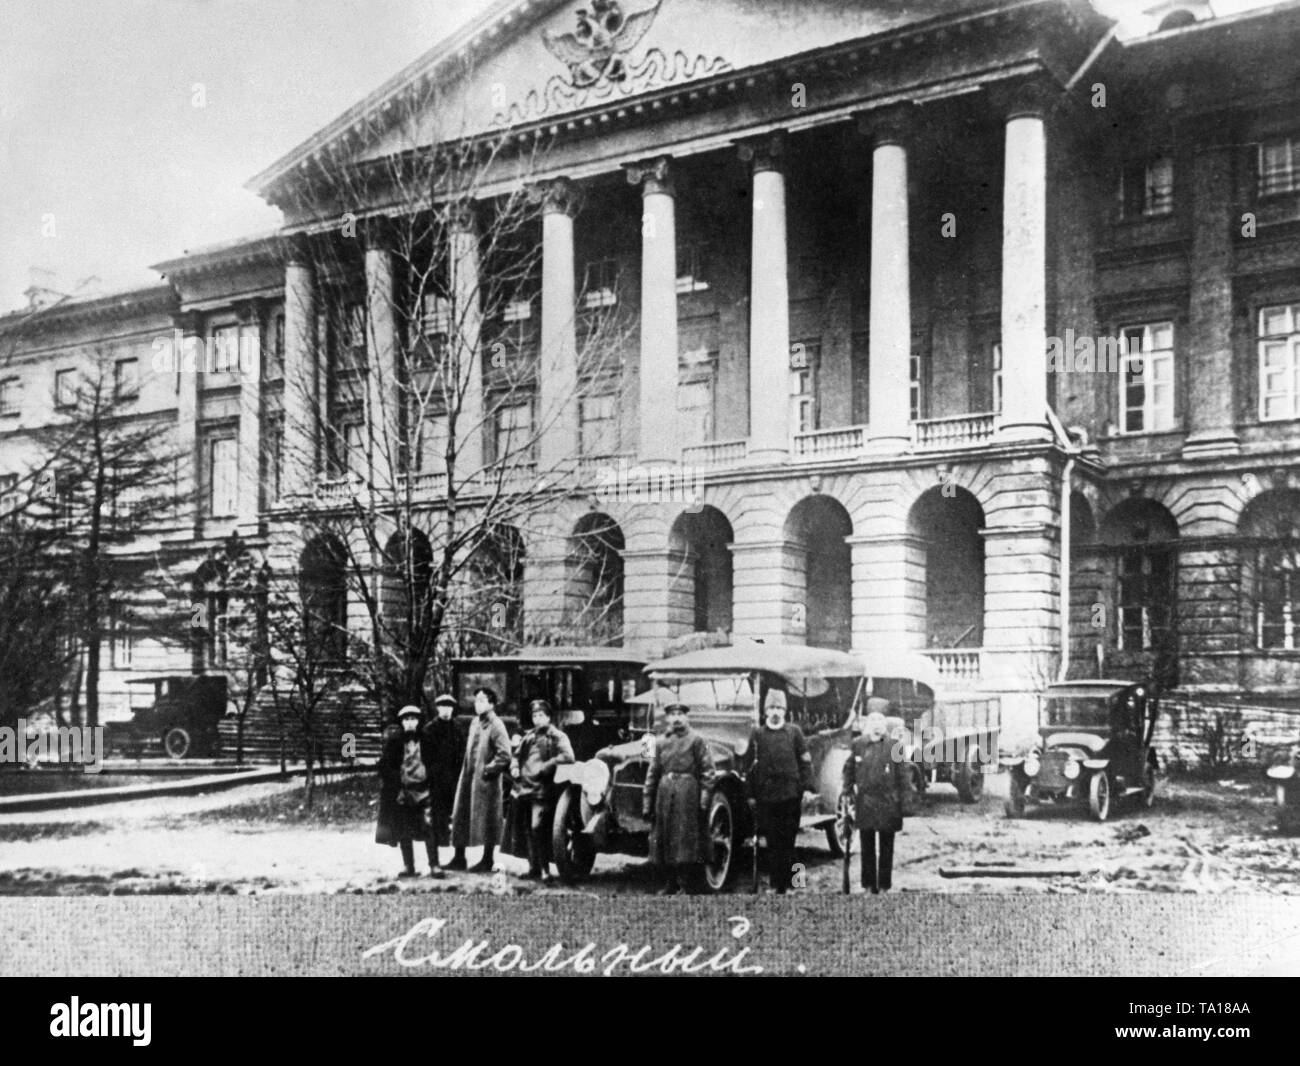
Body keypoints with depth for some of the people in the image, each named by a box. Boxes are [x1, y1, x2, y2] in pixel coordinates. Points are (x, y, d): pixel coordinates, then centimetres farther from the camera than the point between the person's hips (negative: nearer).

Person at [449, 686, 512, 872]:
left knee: (486, 820, 0)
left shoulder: (496, 726, -13)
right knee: (461, 816, 10)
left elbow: (504, 755, -19)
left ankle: (487, 861, 9)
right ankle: (459, 858, 19)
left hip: (486, 780, -8)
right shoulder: (475, 723, 12)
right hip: (468, 777, 8)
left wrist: (488, 769, -15)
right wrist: (466, 770, 14)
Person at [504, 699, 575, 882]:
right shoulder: (529, 736, 17)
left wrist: (544, 767, -18)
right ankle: (533, 867, 21)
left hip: (542, 789, -7)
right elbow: (517, 755, 29)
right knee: (525, 830, 10)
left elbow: (568, 756, -17)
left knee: (537, 829, -13)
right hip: (522, 788, 7)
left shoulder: (557, 736, -3)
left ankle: (544, 870, -6)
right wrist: (514, 767, 8)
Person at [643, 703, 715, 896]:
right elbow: (652, 773, 15)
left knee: (686, 839, -6)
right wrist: (647, 803, 11)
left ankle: (685, 886, -1)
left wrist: (704, 798, -10)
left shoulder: (696, 740, 2)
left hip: (687, 792, -4)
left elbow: (707, 770, -2)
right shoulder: (661, 742, 14)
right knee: (664, 840, 6)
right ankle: (671, 883, 17)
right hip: (664, 791, 5)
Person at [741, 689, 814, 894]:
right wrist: (751, 794, 5)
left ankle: (788, 884, 7)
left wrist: (807, 788, -2)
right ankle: (775, 884, 7)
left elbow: (805, 761, 6)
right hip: (765, 797, 1)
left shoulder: (794, 731, 6)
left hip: (790, 795, 0)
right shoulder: (757, 733, 6)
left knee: (788, 841, 1)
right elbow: (748, 765, 8)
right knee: (772, 843, 1)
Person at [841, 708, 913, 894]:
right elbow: (848, 770, 12)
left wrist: (903, 799, -4)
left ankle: (884, 885, 13)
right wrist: (848, 792, 7)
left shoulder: (893, 747, -2)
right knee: (866, 845, 7)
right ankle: (868, 884, 16)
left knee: (886, 846, 6)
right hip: (864, 803, 2)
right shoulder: (858, 746, 3)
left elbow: (903, 774, -1)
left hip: (887, 804, -1)